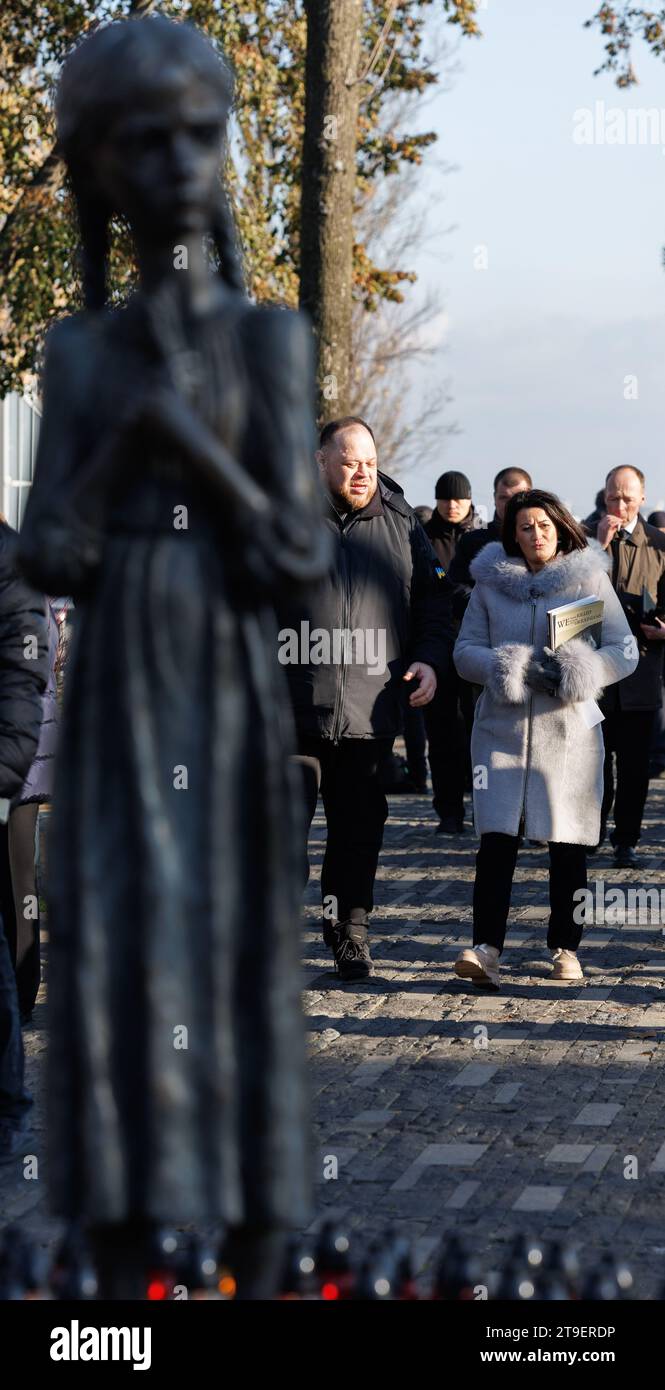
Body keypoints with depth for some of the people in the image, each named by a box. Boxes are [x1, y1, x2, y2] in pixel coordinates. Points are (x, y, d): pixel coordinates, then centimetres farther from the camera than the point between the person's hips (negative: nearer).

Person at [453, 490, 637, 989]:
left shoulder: (590, 580, 4)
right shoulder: (491, 582, 9)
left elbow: (624, 652, 2)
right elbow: (465, 649, 6)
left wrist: (580, 670, -17)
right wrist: (509, 670, -13)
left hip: (568, 729, 0)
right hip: (503, 727, 1)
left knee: (568, 844, 4)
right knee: (497, 838, -10)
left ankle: (566, 946, 16)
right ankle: (486, 947, -14)